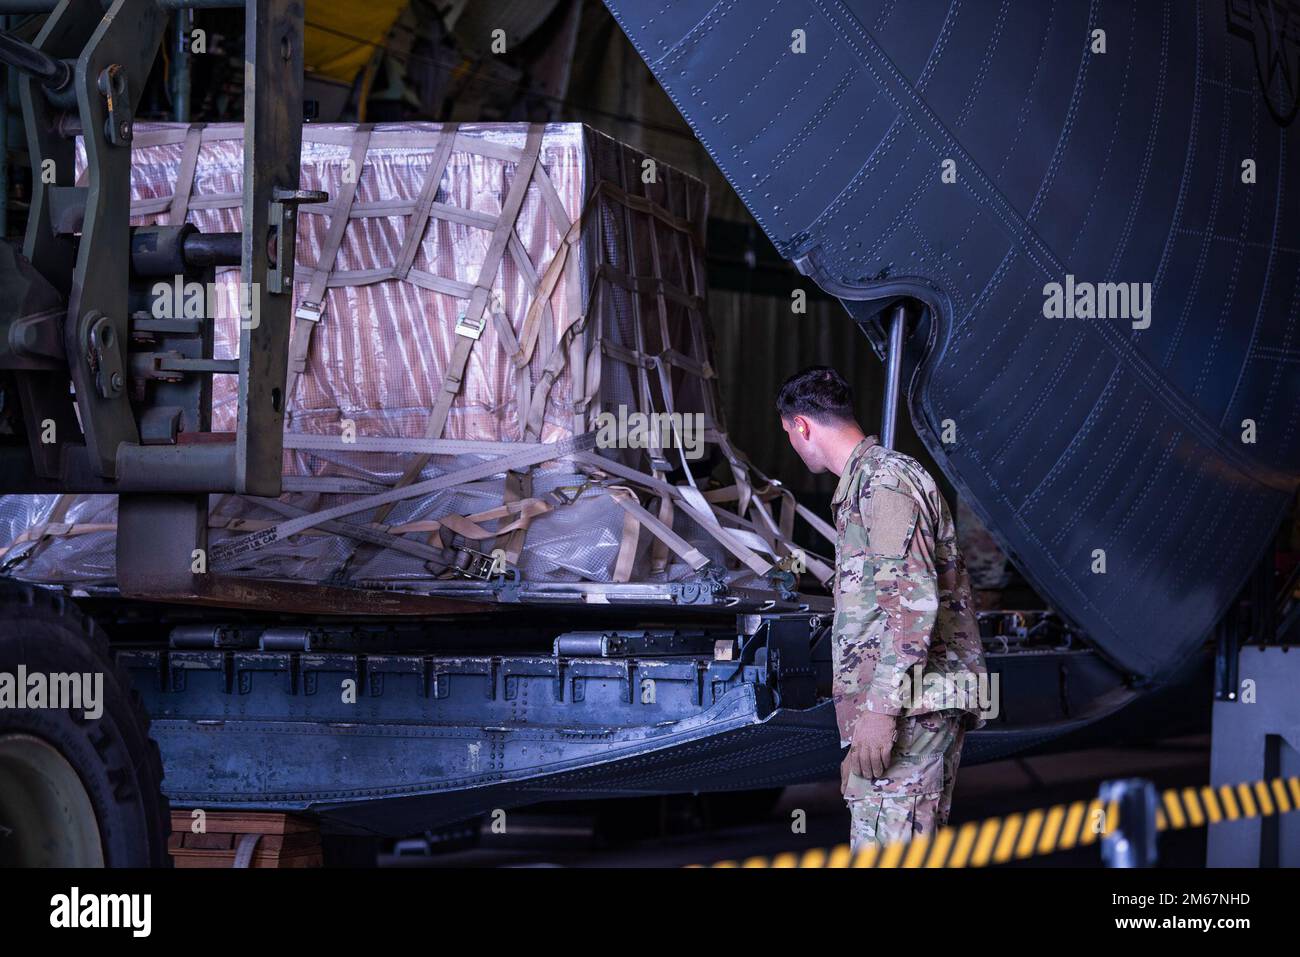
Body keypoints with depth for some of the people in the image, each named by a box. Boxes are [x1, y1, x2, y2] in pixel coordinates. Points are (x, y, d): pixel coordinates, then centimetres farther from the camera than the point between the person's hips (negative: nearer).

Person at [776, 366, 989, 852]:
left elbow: (913, 595, -20)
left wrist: (880, 706, -24)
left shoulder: (883, 476, -10)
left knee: (883, 856, -15)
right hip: (932, 703, 11)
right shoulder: (871, 477, 24)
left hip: (908, 702, -11)